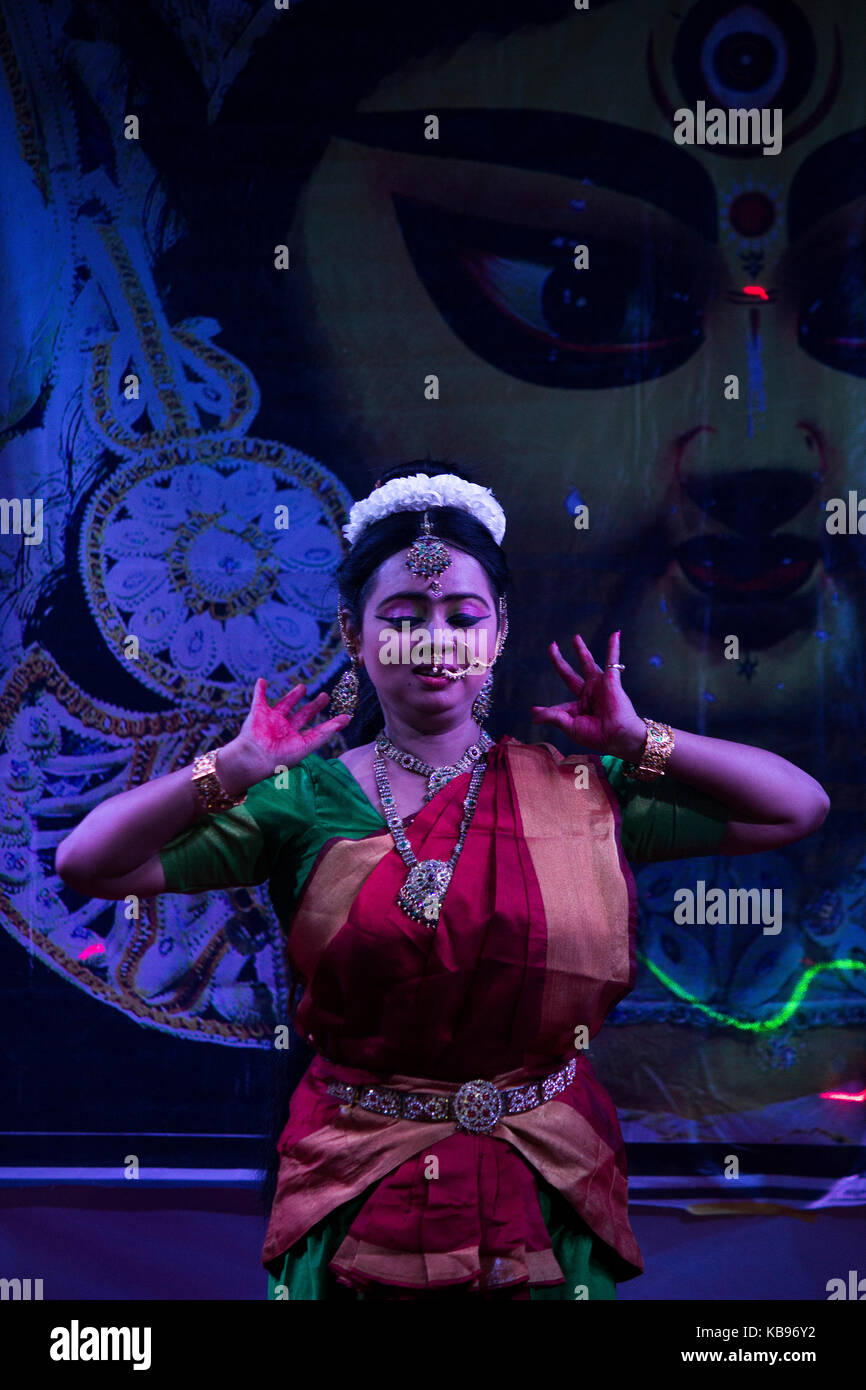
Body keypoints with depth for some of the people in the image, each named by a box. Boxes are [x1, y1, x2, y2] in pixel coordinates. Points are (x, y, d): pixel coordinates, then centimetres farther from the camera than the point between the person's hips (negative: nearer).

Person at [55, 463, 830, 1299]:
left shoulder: (579, 792, 0)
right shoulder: (305, 801, -3)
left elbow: (799, 808, -1)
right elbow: (88, 863, -9)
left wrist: (640, 743, -10)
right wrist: (240, 766, -17)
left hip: (547, 1202, 1)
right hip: (355, 1210, 0)